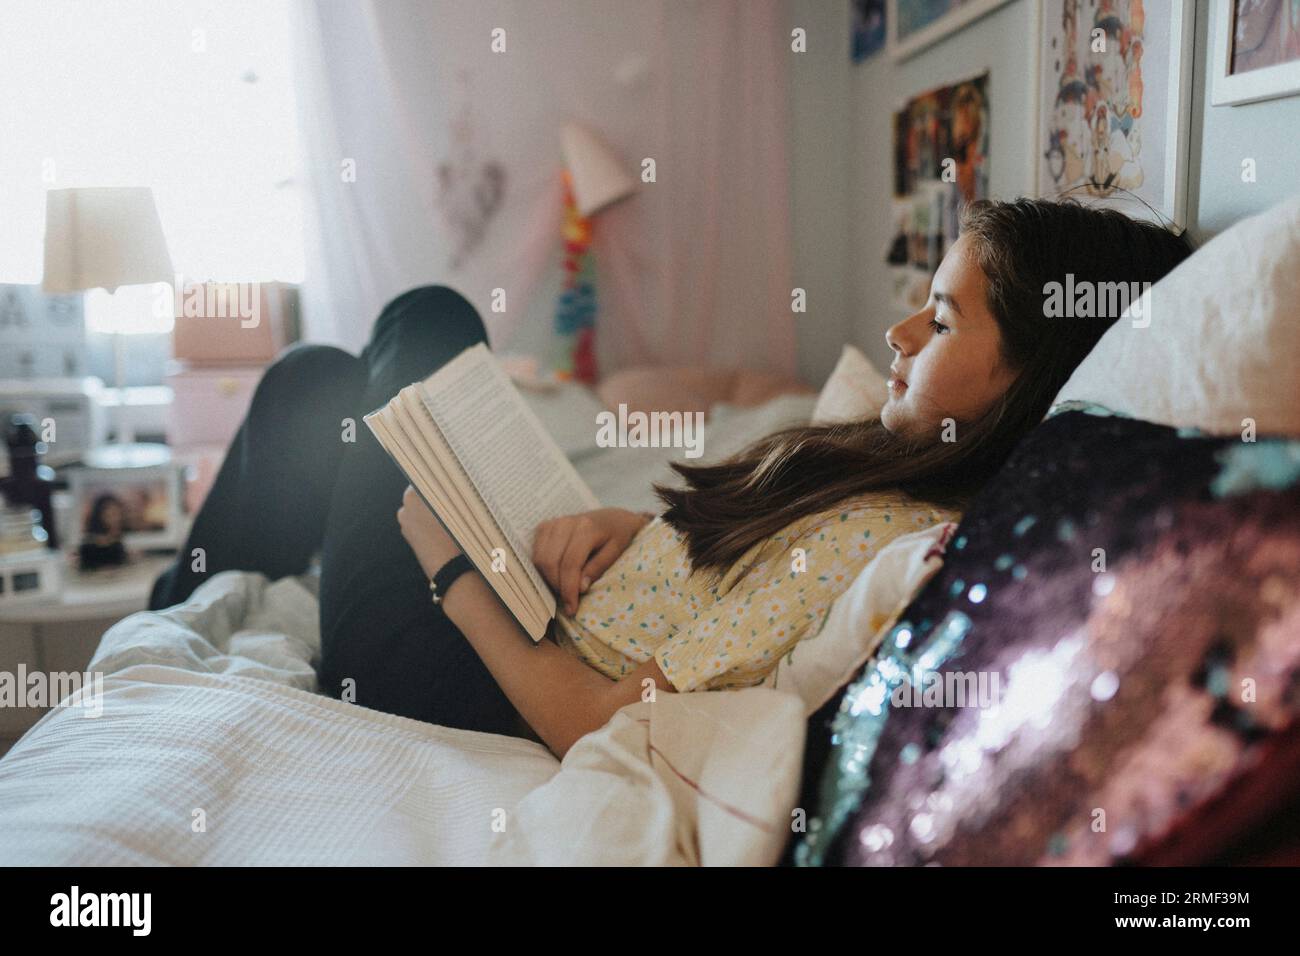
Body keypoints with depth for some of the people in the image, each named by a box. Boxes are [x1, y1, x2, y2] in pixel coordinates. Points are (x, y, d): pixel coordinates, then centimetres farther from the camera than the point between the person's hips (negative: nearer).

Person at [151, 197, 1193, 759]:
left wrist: (452, 571, -17)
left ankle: (195, 603, 35)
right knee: (430, 316, 13)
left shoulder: (877, 546, -34)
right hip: (541, 621, 8)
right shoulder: (898, 466, -6)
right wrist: (626, 527, -12)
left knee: (319, 378, 5)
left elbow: (596, 725, -31)